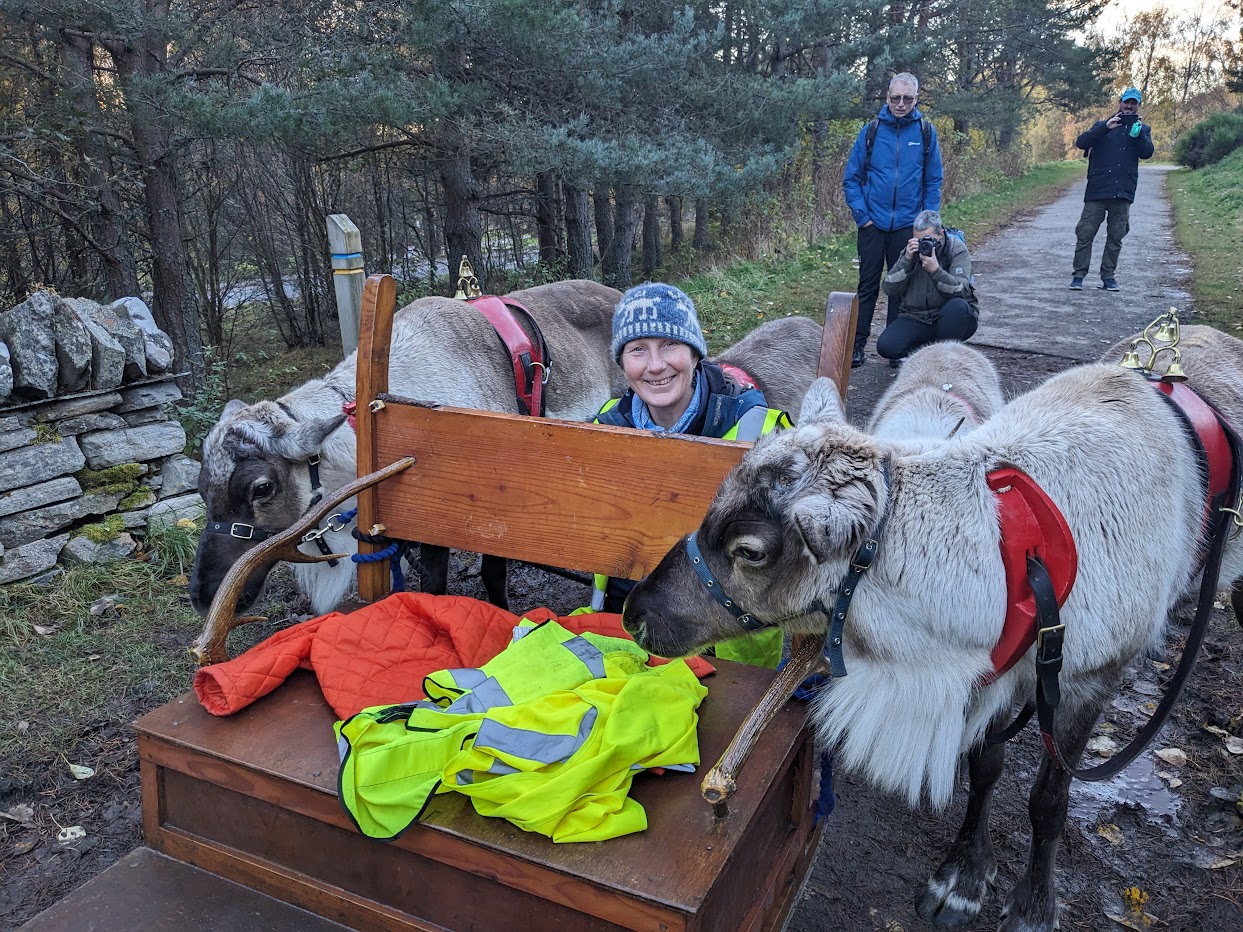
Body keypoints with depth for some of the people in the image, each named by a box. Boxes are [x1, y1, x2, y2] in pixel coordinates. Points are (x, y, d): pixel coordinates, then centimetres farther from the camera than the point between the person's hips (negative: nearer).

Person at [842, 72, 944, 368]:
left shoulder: (926, 132, 2)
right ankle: (857, 345, 8)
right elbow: (851, 177, 2)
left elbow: (933, 182, 5)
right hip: (873, 225, -1)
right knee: (868, 285, 3)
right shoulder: (871, 130, 0)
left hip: (908, 225, 1)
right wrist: (861, 215, -6)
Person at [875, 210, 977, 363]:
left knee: (957, 306, -36)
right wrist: (906, 260, -22)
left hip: (951, 319, -2)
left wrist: (935, 270, -35)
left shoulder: (957, 250, -7)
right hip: (915, 318, 2)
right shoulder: (910, 251, 1)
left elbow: (960, 291, -21)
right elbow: (889, 289, -10)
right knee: (886, 346, -23)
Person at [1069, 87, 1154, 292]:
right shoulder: (1103, 125, 11)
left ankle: (1108, 276, 12)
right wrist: (1105, 127, -16)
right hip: (1097, 190, -2)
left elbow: (1147, 153, -1)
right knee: (1085, 233, -5)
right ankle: (1078, 275, 1)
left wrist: (1138, 135, -17)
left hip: (1123, 192, 2)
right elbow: (1081, 142, -5)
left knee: (1116, 236, 5)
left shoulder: (1143, 129, 15)